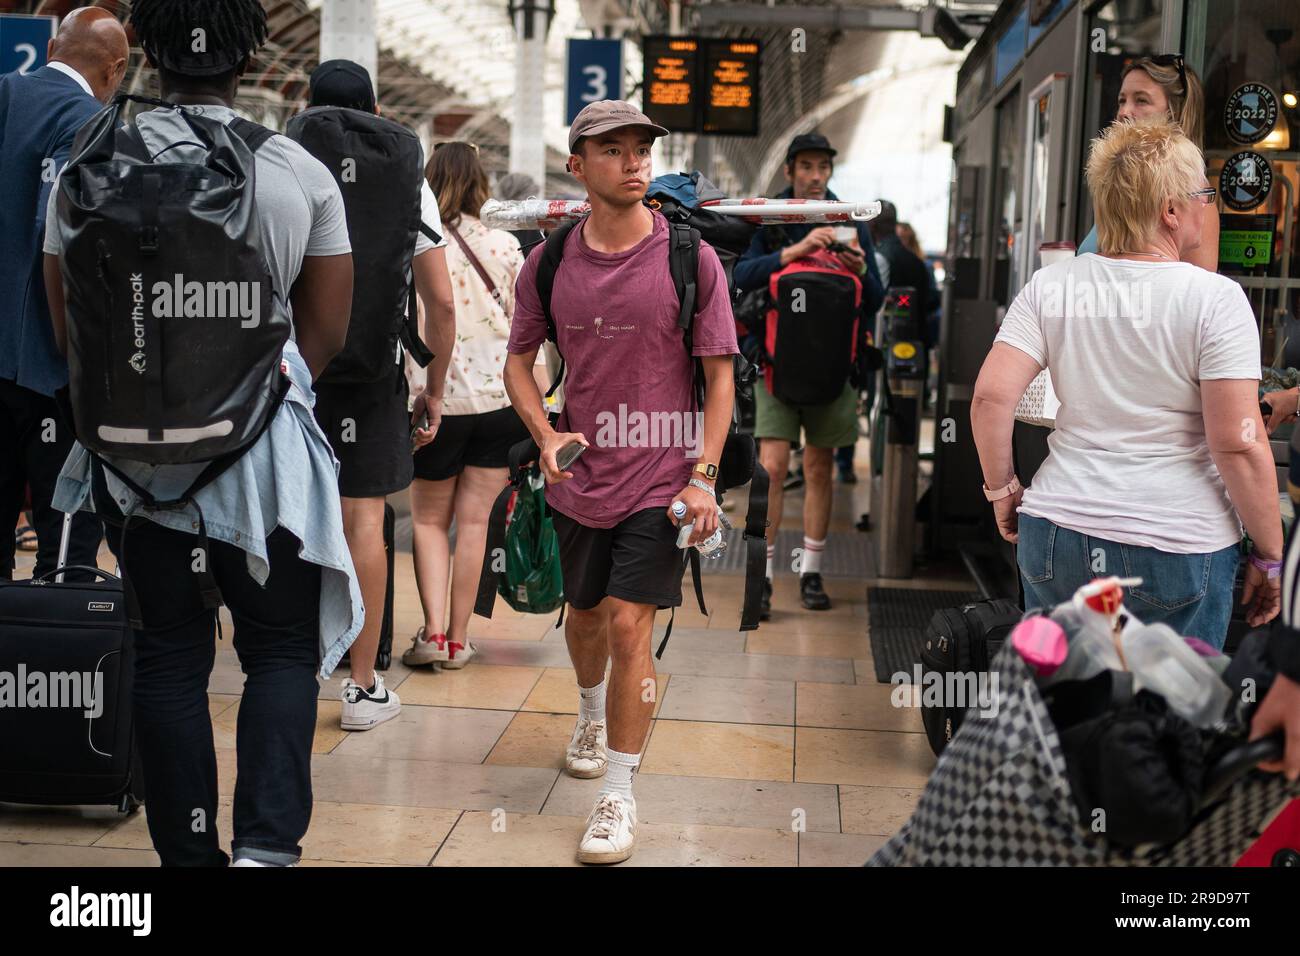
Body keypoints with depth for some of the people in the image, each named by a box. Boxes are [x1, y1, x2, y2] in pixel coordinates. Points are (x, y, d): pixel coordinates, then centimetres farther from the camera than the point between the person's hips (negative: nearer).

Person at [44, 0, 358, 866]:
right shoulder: (300, 174, -6)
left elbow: (68, 325, 4)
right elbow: (326, 333, 0)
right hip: (262, 442, -1)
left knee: (168, 654, 12)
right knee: (281, 648, 10)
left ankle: (190, 851, 18)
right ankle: (267, 841, -4)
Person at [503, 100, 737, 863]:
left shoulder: (690, 259, -7)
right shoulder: (549, 262, 0)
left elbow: (719, 376, -3)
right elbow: (520, 359, 10)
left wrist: (704, 476, -11)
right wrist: (546, 436, -7)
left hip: (660, 480, -3)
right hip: (580, 478, 4)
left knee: (630, 628, -8)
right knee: (585, 615, 21)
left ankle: (620, 795, 3)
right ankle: (592, 715, 51)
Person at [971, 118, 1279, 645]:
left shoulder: (1050, 285, 0)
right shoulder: (1216, 299, -10)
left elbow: (990, 396, -7)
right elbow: (1239, 445, -14)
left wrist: (1002, 489, 8)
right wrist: (1270, 557, -4)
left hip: (1057, 538, 4)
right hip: (1180, 549, -3)